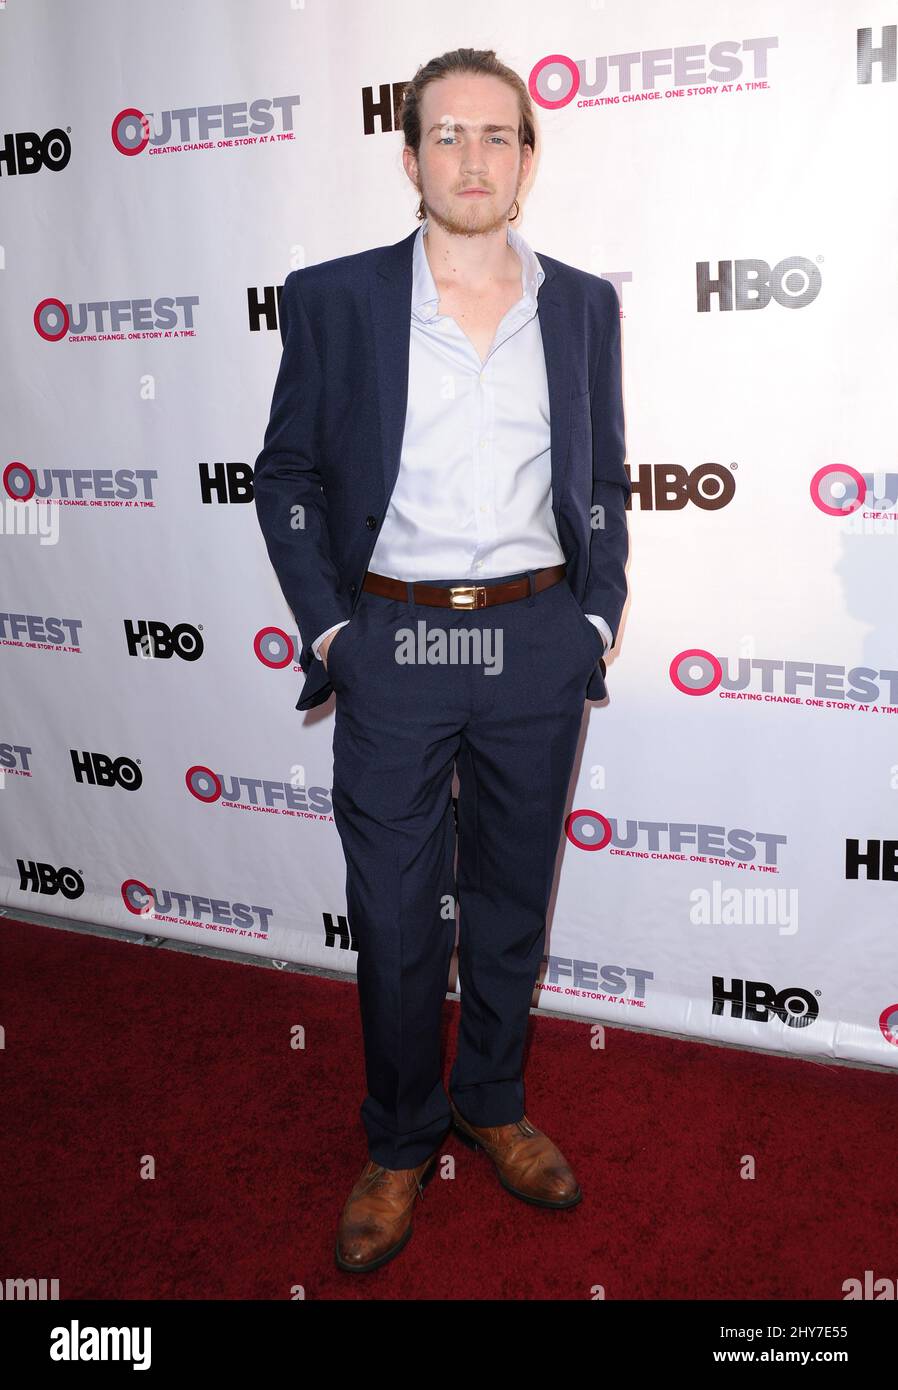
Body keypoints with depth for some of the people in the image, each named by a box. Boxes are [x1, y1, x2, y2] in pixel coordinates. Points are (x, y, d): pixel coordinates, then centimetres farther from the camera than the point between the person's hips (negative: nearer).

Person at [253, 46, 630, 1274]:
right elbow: (286, 476, 4)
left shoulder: (584, 306, 7)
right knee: (393, 916, 6)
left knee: (513, 897, 14)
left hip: (538, 648, 2)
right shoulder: (334, 299, 1)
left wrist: (598, 612, 4)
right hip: (392, 644, -2)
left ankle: (493, 1104, 37)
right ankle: (400, 1147, 28)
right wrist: (325, 627, -3)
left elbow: (606, 480, 14)